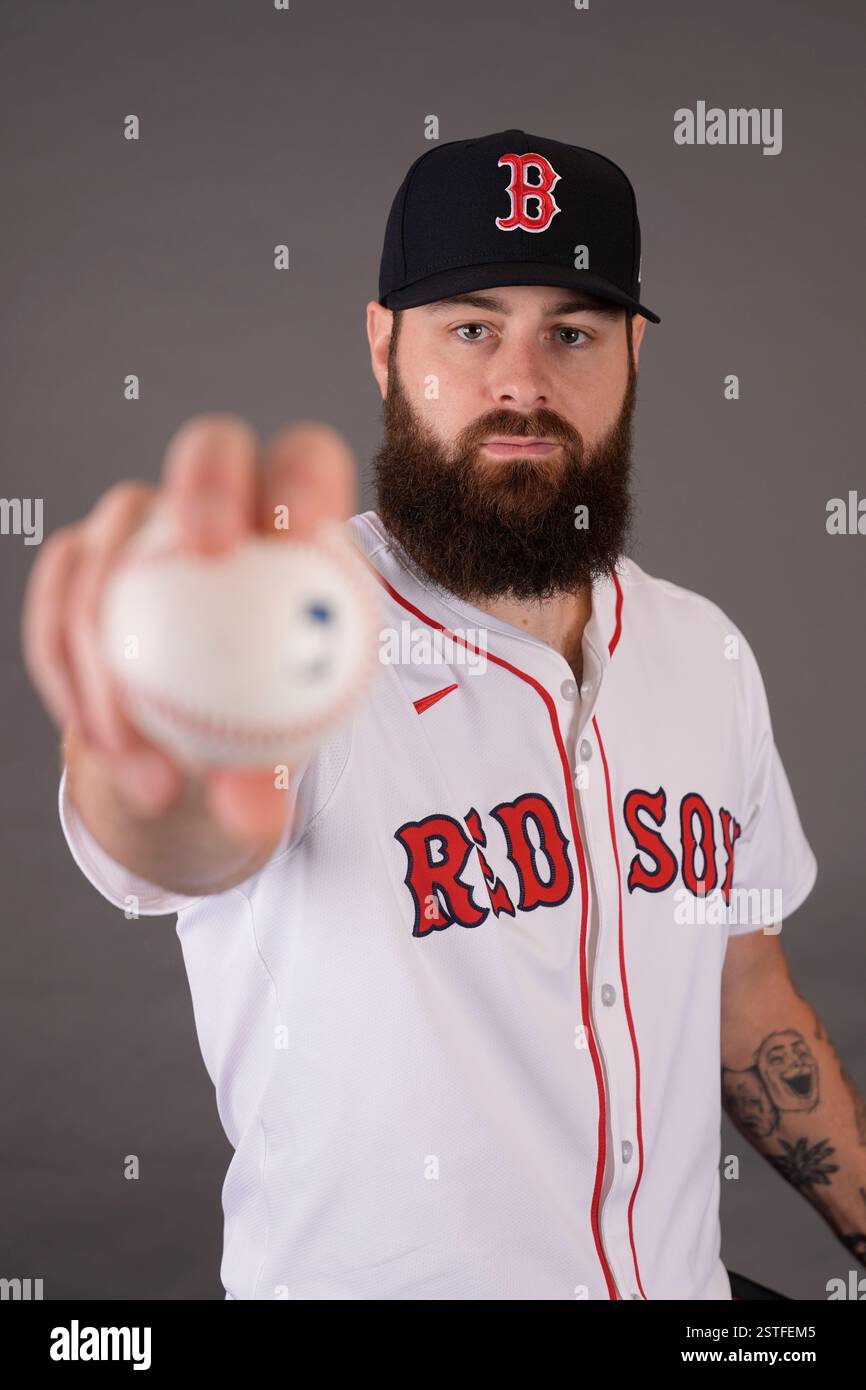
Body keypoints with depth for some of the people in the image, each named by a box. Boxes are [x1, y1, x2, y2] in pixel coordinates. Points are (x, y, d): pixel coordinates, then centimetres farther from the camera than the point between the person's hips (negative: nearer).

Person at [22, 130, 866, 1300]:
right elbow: (177, 847, -44)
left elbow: (748, 998, 7)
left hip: (684, 1276, 5)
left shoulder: (707, 654, -3)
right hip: (356, 1272, -5)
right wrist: (168, 779, -65)